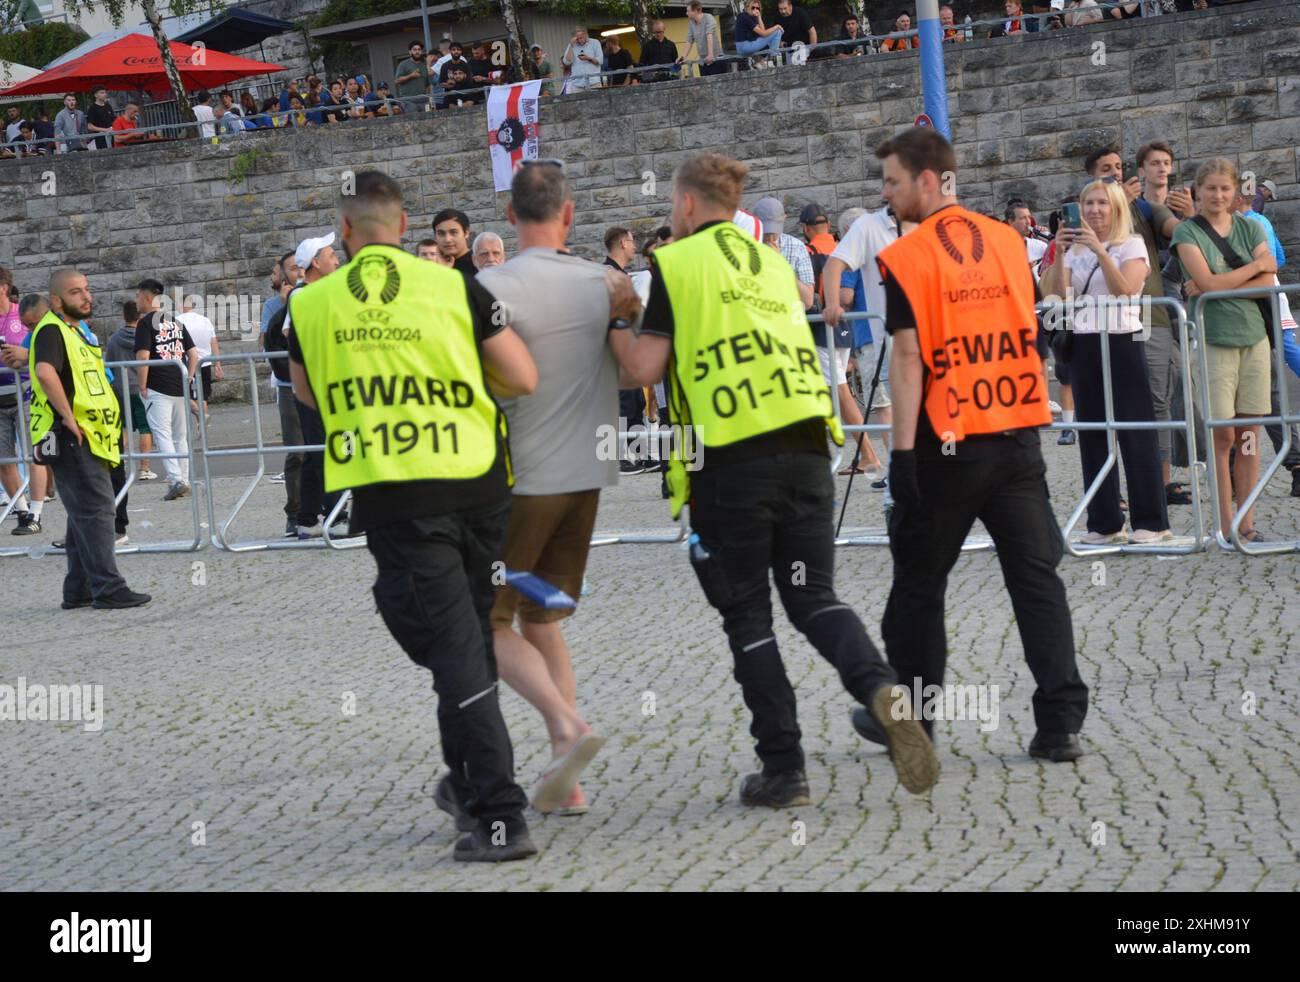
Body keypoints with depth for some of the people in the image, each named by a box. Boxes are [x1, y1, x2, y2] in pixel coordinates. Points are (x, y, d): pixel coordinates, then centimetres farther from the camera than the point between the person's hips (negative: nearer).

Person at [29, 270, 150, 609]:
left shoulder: (74, 331, 19)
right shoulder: (52, 330, -13)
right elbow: (45, 372, -32)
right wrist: (69, 418, -27)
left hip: (87, 438, 10)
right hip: (71, 438, -10)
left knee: (84, 514, 12)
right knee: (96, 509, -12)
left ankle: (78, 591, 17)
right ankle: (108, 589, -13)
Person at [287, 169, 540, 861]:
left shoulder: (310, 304, 3)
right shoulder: (455, 287, 1)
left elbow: (307, 393, 21)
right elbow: (523, 378, 2)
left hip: (391, 497, -1)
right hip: (476, 485, 2)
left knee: (454, 651, -3)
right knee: (474, 638, 19)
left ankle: (499, 817, -8)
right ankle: (467, 783, 33)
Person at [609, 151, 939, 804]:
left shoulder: (675, 264, 1)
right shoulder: (774, 265, 20)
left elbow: (646, 366, -3)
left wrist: (613, 331, 18)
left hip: (730, 461, -5)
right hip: (805, 449, 5)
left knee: (747, 616, 6)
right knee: (813, 597, 10)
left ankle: (783, 768, 5)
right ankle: (880, 686, -19)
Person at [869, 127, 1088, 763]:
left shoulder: (904, 258, -10)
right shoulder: (1007, 240, 6)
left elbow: (908, 358, -14)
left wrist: (904, 451, -12)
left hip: (947, 445, -4)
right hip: (1018, 435, 4)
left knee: (920, 579, 11)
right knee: (1037, 576, 3)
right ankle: (1061, 724, -4)